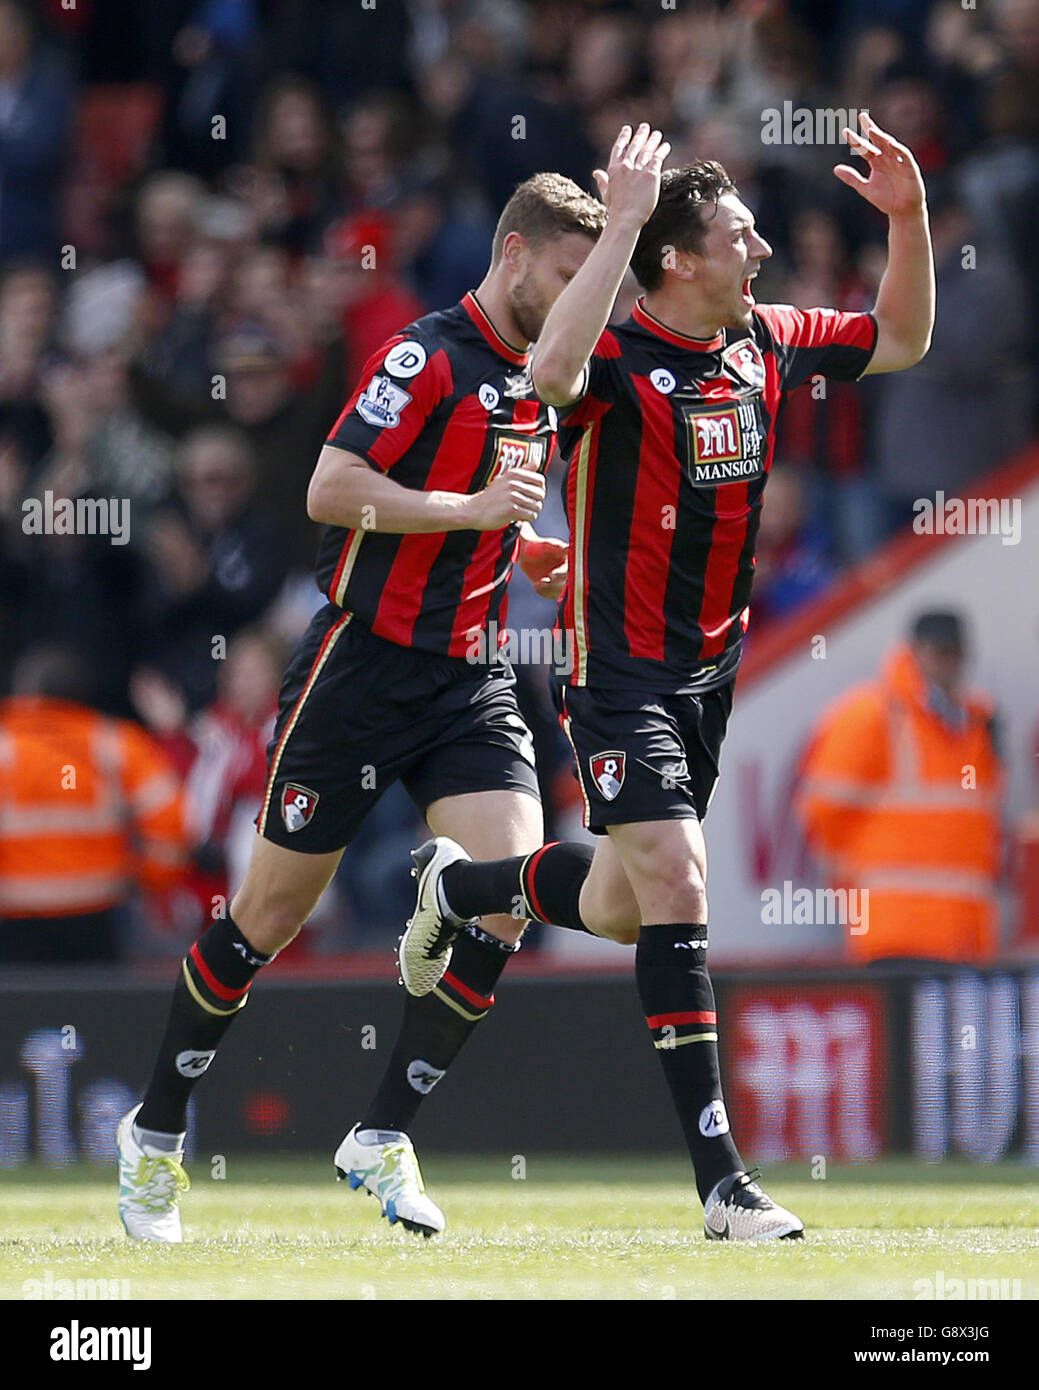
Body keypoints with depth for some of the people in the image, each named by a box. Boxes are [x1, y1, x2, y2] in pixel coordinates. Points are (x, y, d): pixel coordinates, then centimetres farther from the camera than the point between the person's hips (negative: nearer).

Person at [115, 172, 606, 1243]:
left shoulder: (541, 382, 13)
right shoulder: (428, 356, -12)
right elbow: (331, 490, -21)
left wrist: (529, 551, 11)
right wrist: (472, 509, -22)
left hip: (472, 675, 7)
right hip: (365, 663, -7)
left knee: (509, 889, -12)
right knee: (271, 913, 2)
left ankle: (383, 1135, -3)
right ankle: (156, 1132, 19)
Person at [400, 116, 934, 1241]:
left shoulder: (765, 345, 3)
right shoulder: (619, 362, -19)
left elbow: (898, 340, 17)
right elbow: (550, 374, -43)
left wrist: (907, 218, 0)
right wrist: (621, 227, -41)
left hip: (710, 669, 7)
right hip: (620, 671, -7)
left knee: (618, 910, 17)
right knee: (676, 883, -17)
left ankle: (456, 885, 48)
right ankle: (721, 1179, -18)